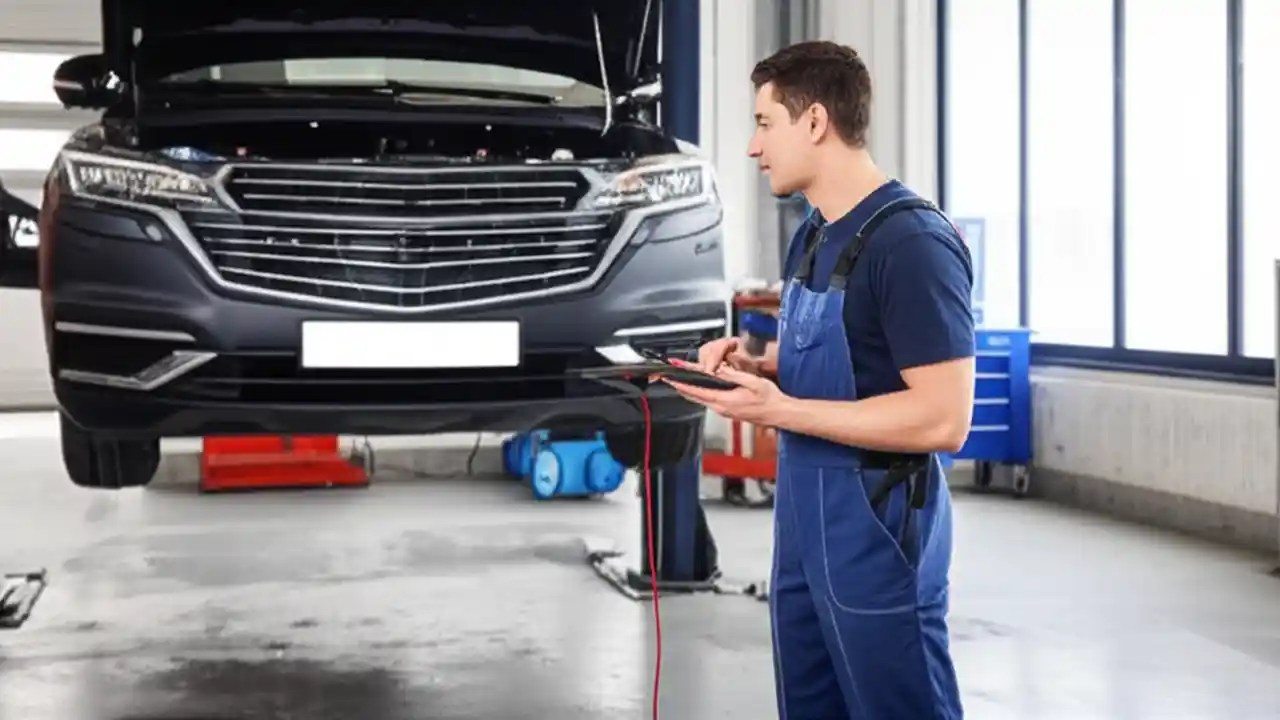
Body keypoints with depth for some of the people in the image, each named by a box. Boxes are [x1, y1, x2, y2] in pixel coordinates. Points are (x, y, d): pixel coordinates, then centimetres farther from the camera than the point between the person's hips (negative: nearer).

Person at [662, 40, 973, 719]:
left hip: (877, 524, -9)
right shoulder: (812, 234, 11)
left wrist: (778, 410, -24)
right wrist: (753, 364, 3)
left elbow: (944, 419, -24)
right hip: (802, 517, 9)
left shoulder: (913, 241, -19)